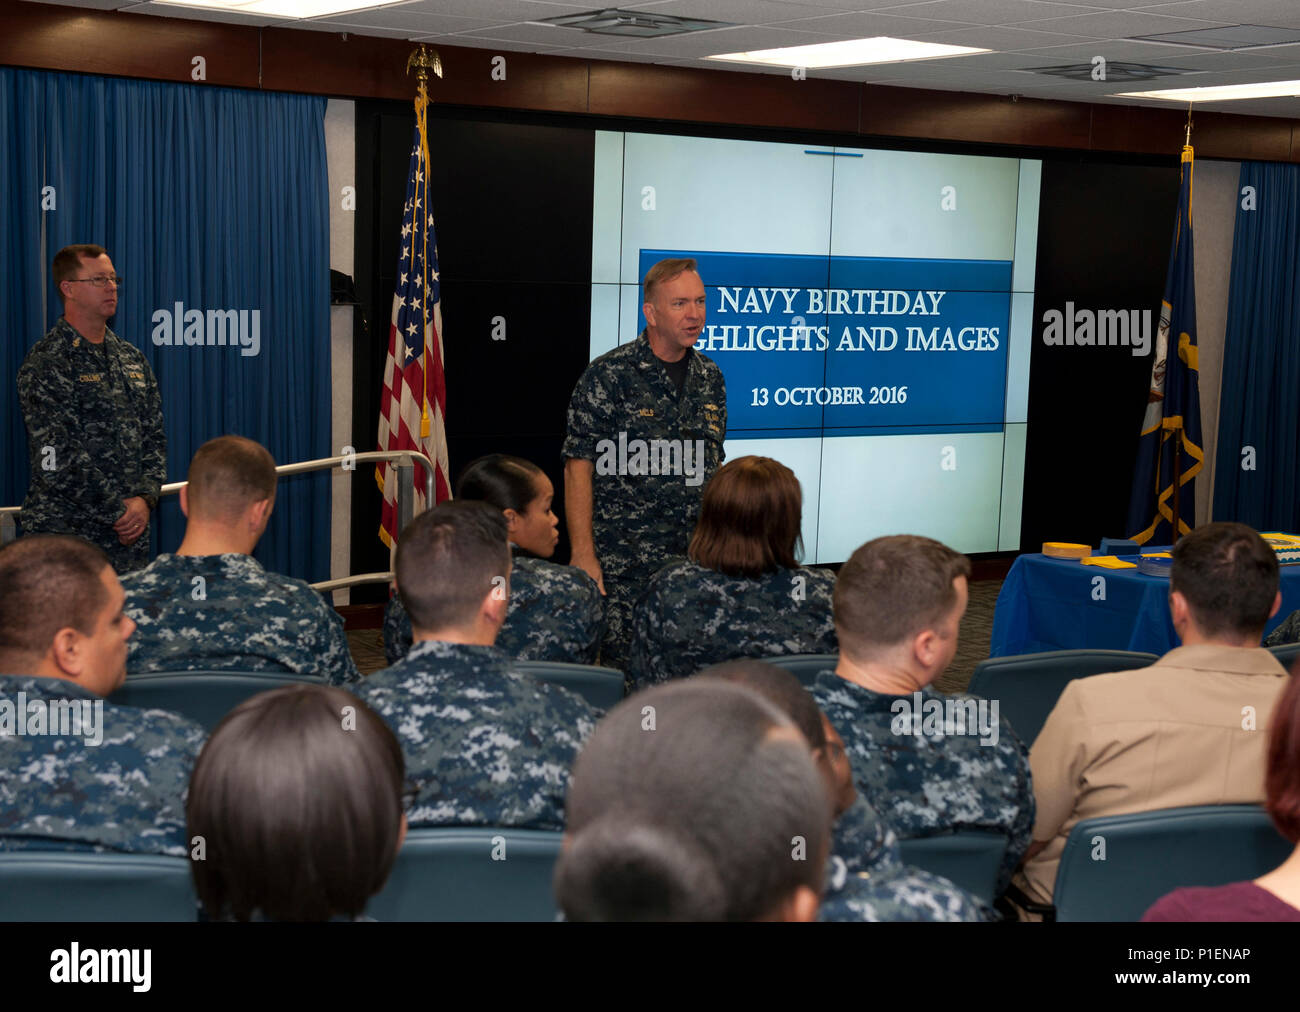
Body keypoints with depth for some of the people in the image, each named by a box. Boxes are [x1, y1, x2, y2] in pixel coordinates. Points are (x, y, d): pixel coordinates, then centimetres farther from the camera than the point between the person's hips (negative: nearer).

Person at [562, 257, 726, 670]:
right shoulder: (608, 376, -6)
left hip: (696, 560, 5)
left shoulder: (710, 378, 11)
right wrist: (584, 556, -13)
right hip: (623, 566, -5)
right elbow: (578, 467, -7)